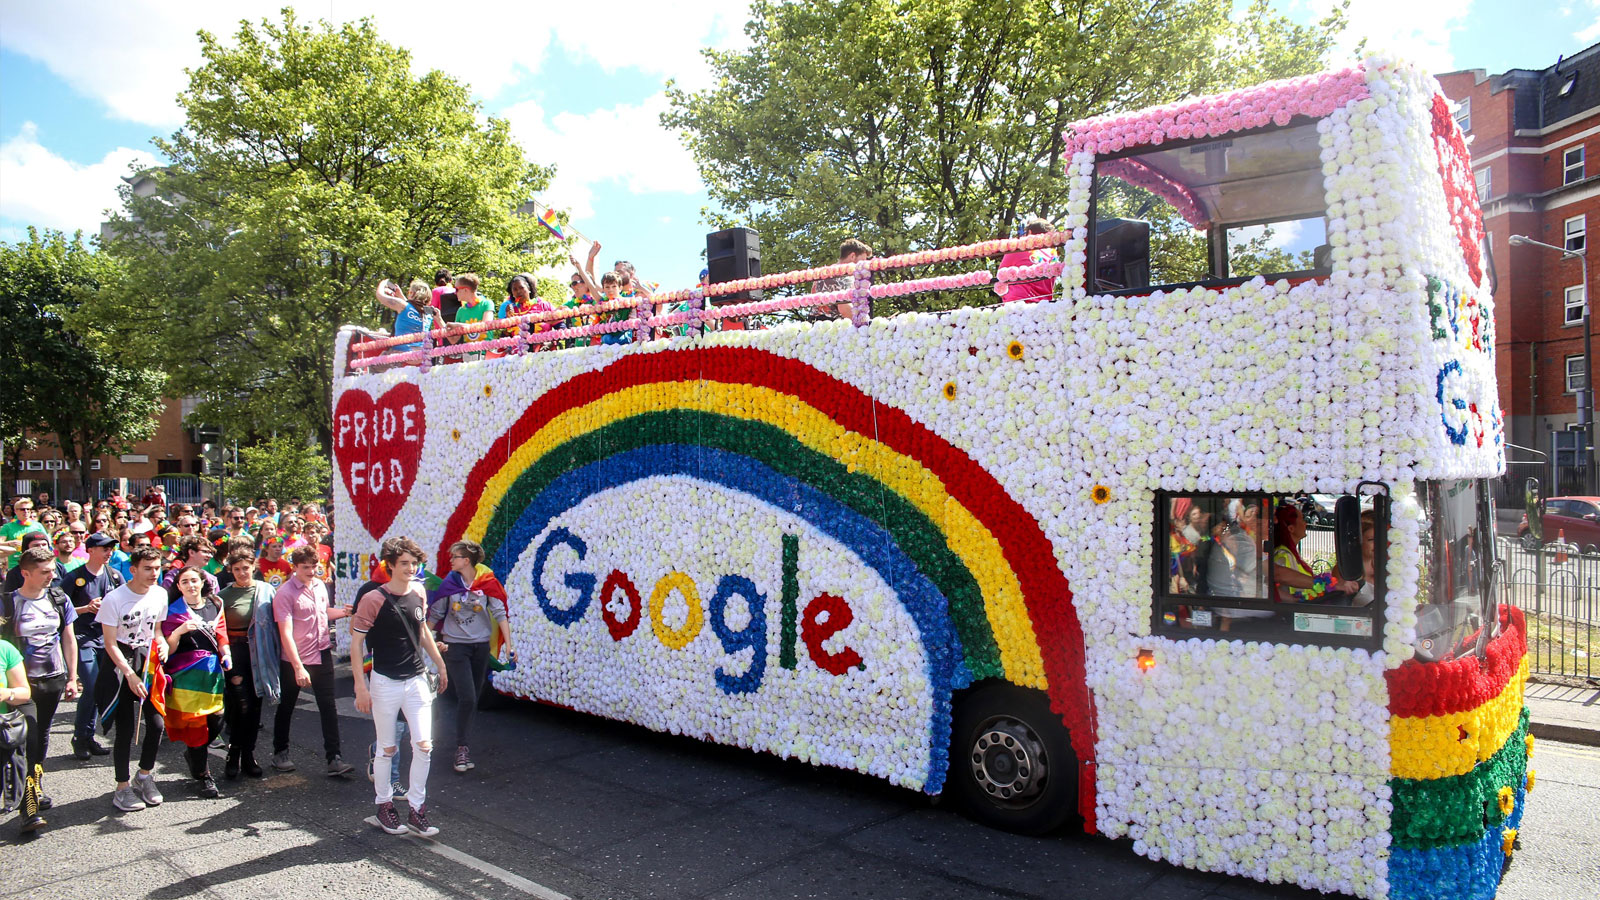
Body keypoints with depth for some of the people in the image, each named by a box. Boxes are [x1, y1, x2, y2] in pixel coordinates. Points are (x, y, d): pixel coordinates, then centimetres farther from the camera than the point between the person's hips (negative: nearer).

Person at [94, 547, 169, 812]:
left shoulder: (160, 594, 1)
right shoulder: (114, 599, -15)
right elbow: (110, 643, -13)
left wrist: (162, 643, -7)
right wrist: (130, 675, -18)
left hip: (148, 661, 5)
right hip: (119, 664, -4)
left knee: (156, 724, 0)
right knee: (126, 729, -4)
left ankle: (145, 776, 22)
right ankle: (123, 787, 11)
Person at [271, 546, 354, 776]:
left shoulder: (320, 586, 5)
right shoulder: (285, 593, -15)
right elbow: (286, 633, -20)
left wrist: (346, 612, 10)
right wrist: (298, 667, -25)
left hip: (322, 654, 5)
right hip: (294, 660, -5)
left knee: (329, 707, 1)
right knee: (286, 707, 12)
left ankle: (334, 758, 3)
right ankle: (280, 752, 31)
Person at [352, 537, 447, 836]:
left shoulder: (418, 593, 4)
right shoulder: (373, 599, -13)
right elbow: (356, 642, -11)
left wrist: (440, 664, 23)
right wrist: (360, 686, -15)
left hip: (417, 680, 4)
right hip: (385, 684, -4)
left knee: (424, 745, 0)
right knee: (387, 748, 8)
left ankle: (417, 810, 11)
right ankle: (384, 806, 25)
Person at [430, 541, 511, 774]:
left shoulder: (487, 583, -5)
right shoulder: (449, 584, -2)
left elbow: (499, 613, -3)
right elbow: (434, 614, 7)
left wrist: (508, 643, -7)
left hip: (481, 646, 1)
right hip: (455, 646, -1)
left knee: (473, 698, 10)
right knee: (467, 697, -11)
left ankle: (463, 739, 27)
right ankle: (461, 749, -2)